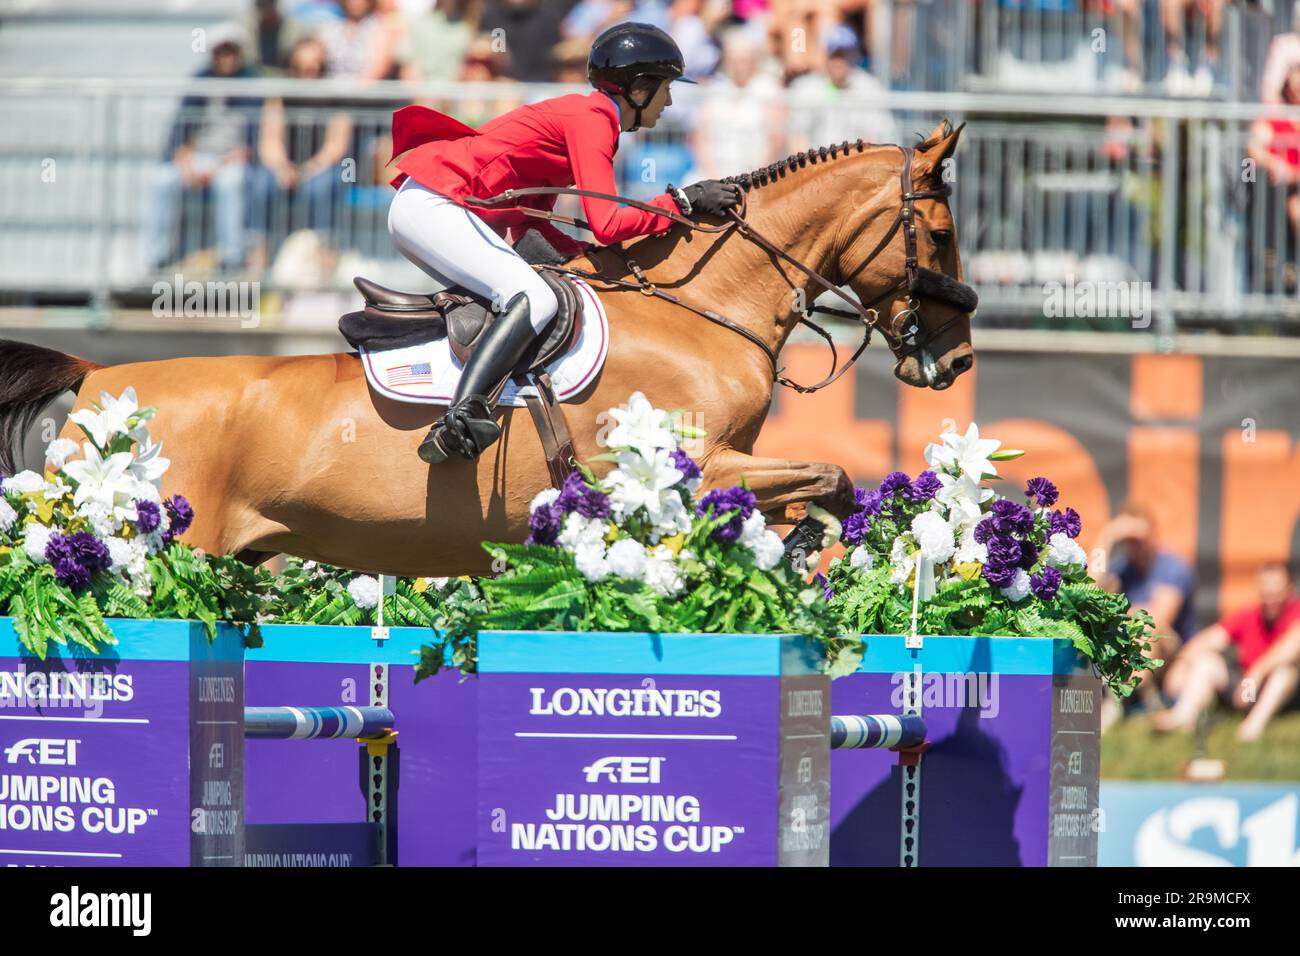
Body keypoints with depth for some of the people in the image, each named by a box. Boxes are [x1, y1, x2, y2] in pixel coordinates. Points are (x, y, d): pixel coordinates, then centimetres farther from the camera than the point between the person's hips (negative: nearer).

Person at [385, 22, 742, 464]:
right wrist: (682, 202, -10)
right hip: (432, 206, -11)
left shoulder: (581, 115, 21)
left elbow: (530, 227, 20)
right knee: (536, 299, -25)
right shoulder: (591, 118, -9)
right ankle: (460, 419, -40)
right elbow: (606, 224, -19)